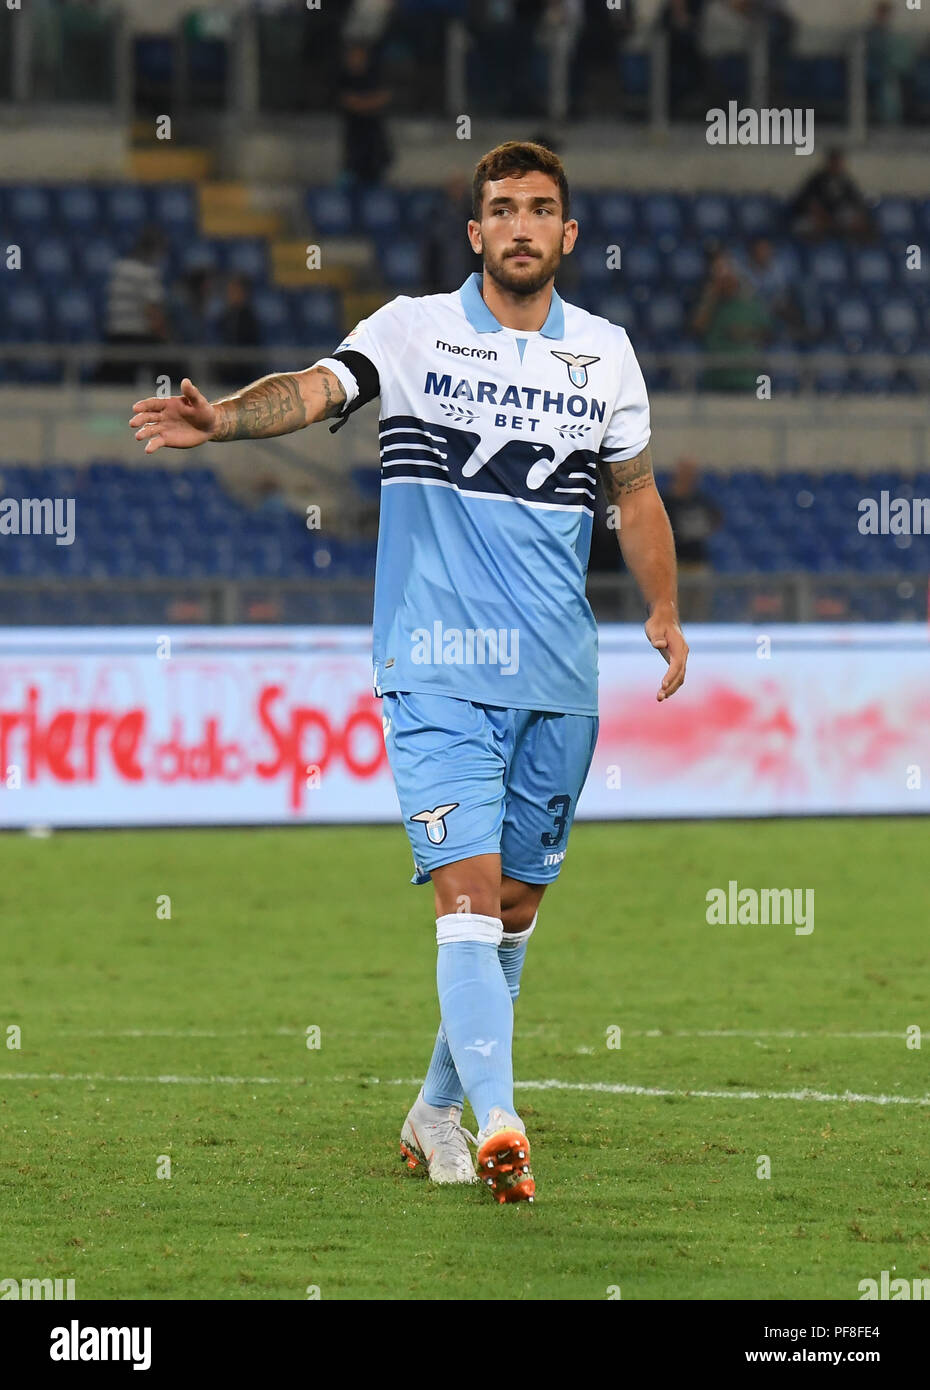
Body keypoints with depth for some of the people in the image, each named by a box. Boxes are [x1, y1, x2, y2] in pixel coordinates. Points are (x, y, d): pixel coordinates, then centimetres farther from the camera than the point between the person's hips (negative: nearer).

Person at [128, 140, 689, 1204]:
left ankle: (438, 1110, 27)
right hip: (437, 668, -4)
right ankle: (499, 1126, -24)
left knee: (516, 904, 11)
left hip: (559, 679, 4)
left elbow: (634, 489, 21)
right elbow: (317, 389, -18)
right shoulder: (414, 330, -2)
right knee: (469, 890, -16)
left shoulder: (605, 352, 9)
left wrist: (664, 609, 10)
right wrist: (221, 418, -37)